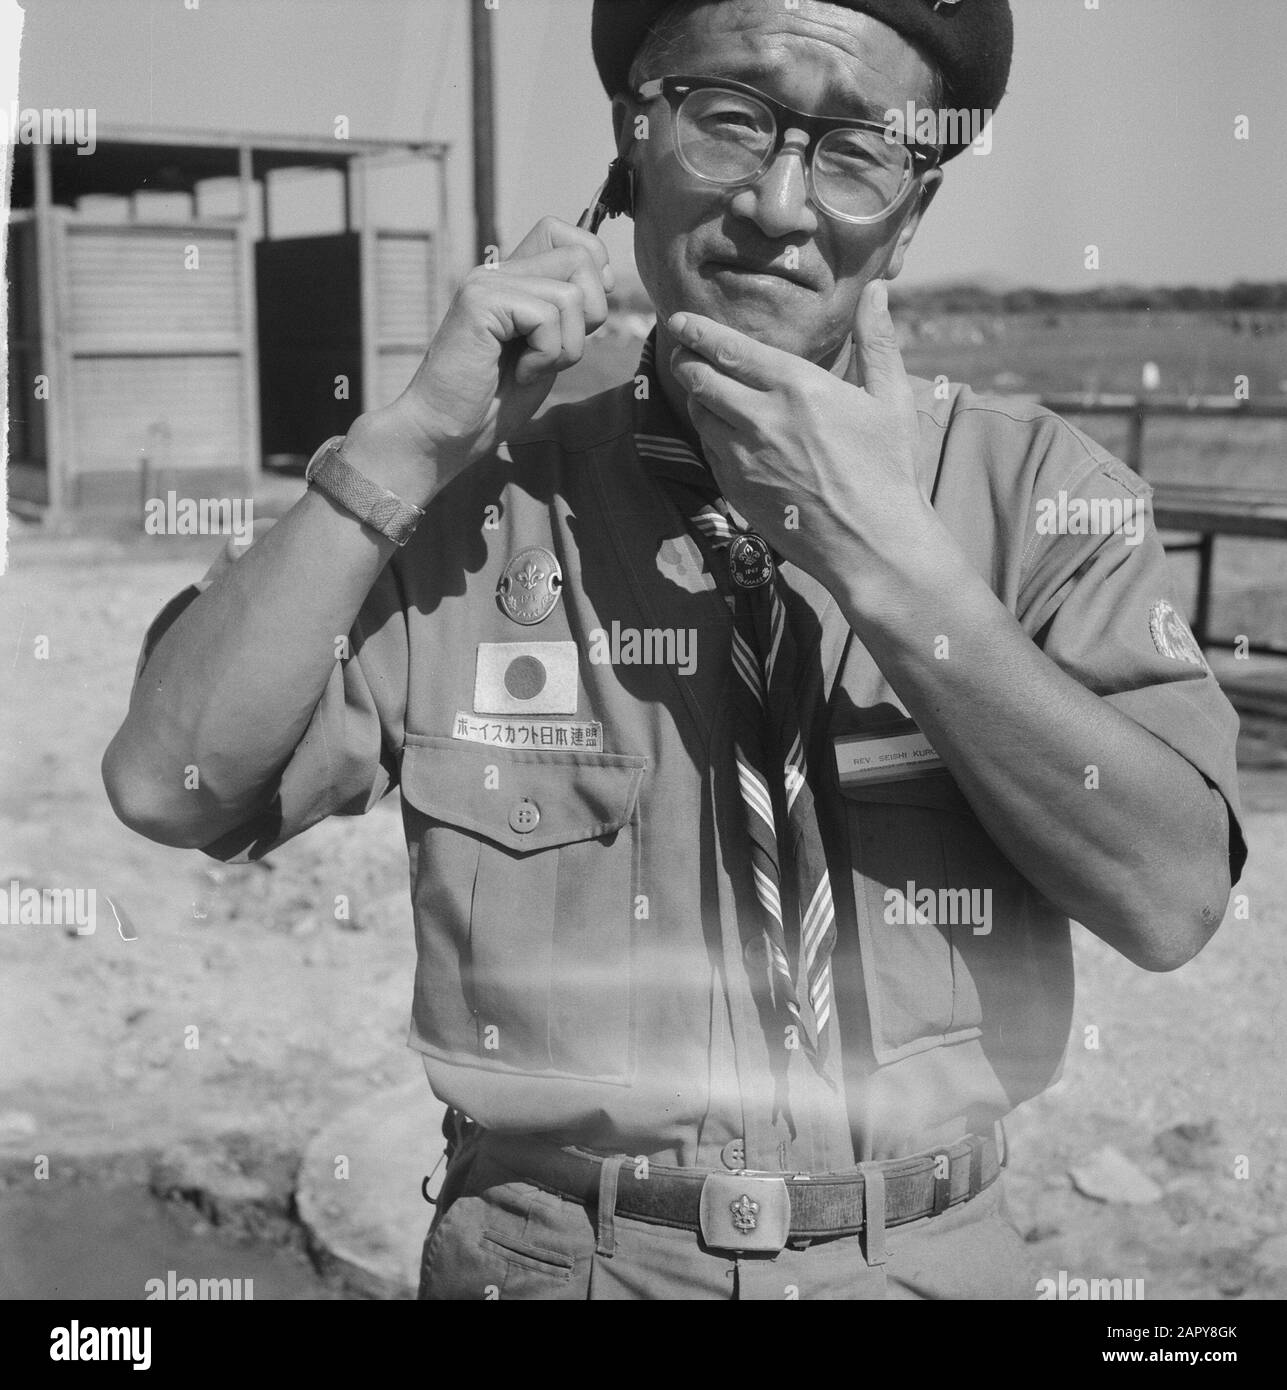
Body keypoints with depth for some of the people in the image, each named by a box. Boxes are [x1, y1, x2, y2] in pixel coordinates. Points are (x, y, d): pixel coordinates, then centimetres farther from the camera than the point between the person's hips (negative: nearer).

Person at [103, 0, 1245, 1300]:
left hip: (931, 1257, 1)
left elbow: (1170, 899, -18)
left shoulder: (1040, 489, -7)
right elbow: (169, 784, -13)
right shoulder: (476, 502, -5)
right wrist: (410, 438, -19)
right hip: (542, 1255, 0)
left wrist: (881, 549, -23)